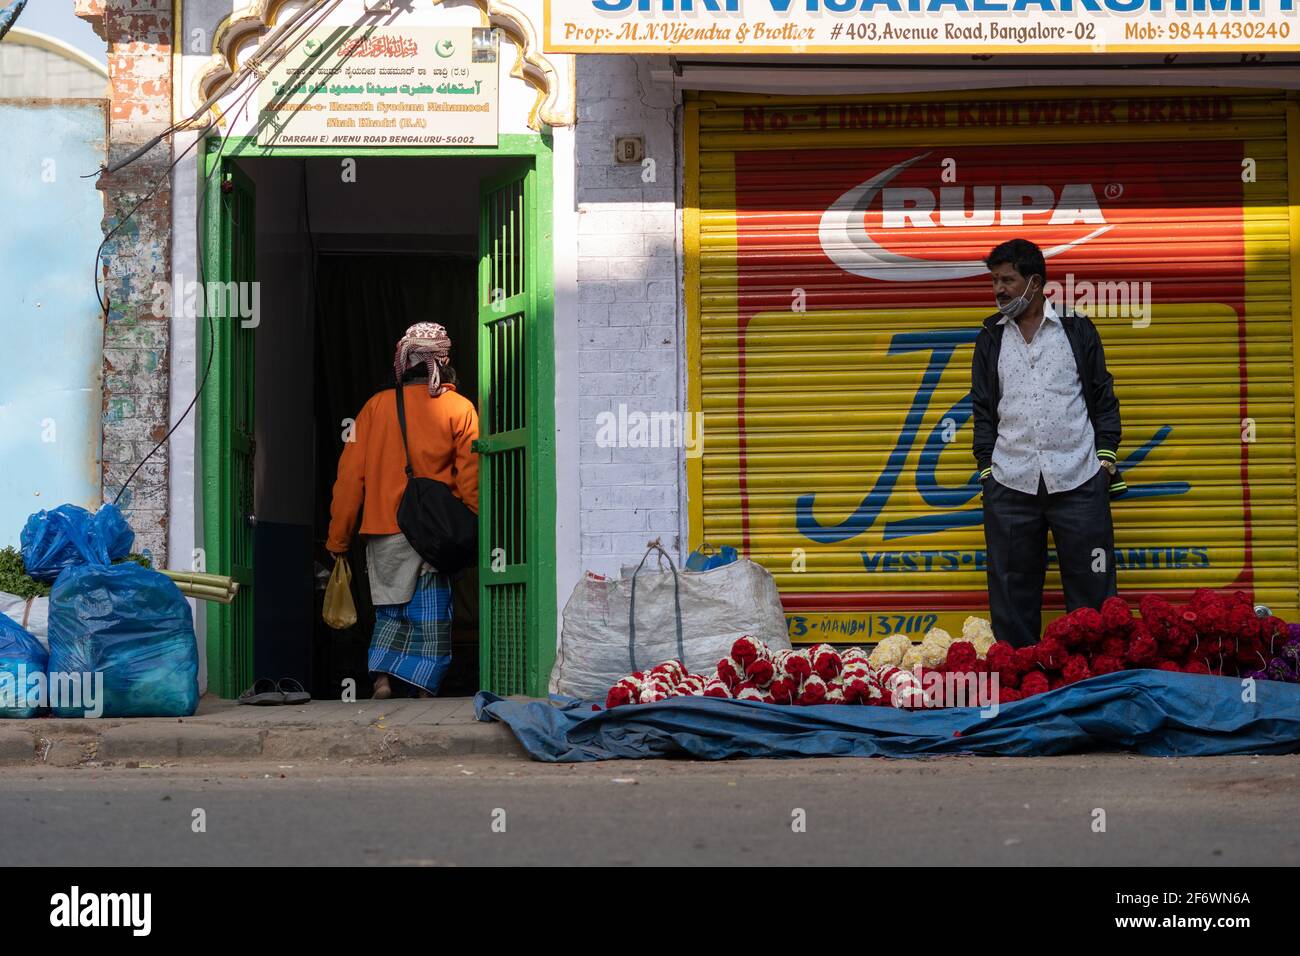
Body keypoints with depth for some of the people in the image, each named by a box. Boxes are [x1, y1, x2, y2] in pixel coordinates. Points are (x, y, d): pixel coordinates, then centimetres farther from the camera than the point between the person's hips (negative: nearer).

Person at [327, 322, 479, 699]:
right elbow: (471, 481, -5)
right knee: (430, 618, 5)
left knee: (390, 611, 15)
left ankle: (381, 679, -2)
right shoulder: (459, 409, -1)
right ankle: (424, 692, 0)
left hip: (383, 530, 2)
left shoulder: (377, 405, 3)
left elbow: (350, 476, 3)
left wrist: (338, 540, 8)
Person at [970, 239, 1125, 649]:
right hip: (1010, 484, 2)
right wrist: (986, 466, 6)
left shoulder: (1076, 329, 6)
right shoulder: (991, 338, 12)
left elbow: (1103, 395, 8)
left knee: (1091, 585, -2)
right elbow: (983, 408, 14)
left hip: (1078, 478, -2)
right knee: (1012, 590, 4)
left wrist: (1106, 455, 1)